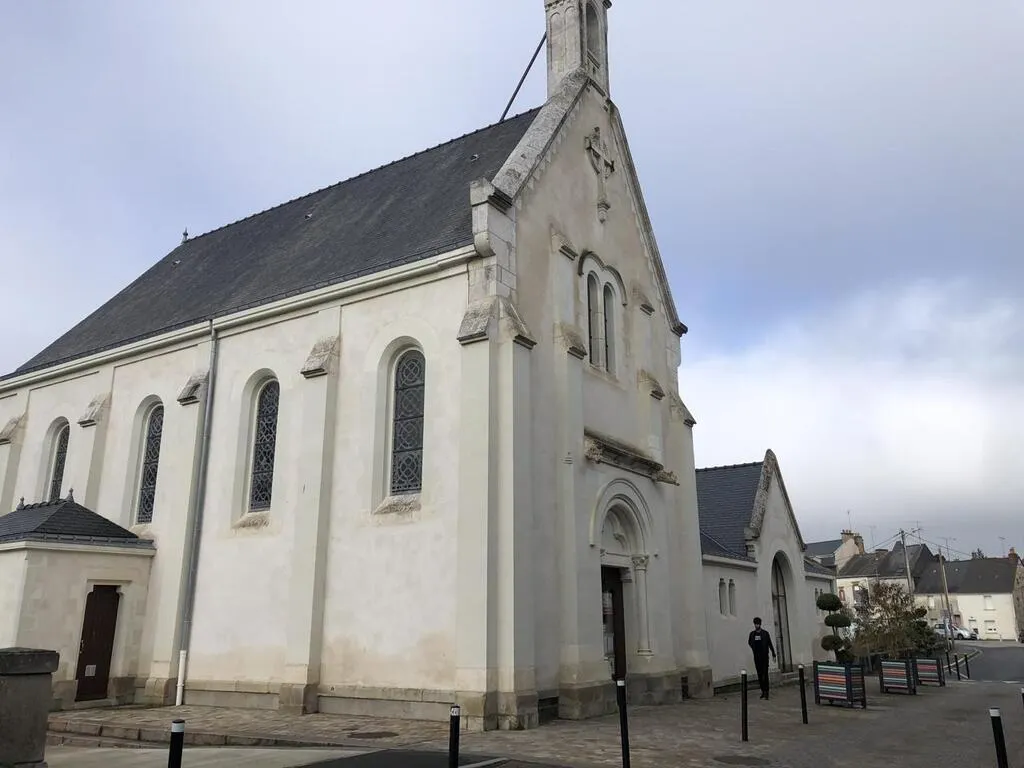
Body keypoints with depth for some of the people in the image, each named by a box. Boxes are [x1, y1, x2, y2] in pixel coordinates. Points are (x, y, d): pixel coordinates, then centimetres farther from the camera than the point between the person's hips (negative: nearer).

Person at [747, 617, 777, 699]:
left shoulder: (765, 633, -2)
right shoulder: (752, 634, 6)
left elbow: (770, 644, 2)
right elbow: (749, 642, 22)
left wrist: (773, 654, 2)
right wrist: (754, 648, 9)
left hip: (764, 656, -3)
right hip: (756, 657, 3)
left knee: (765, 674, -8)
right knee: (759, 674, 5)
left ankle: (766, 692, -7)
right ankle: (763, 690, 13)